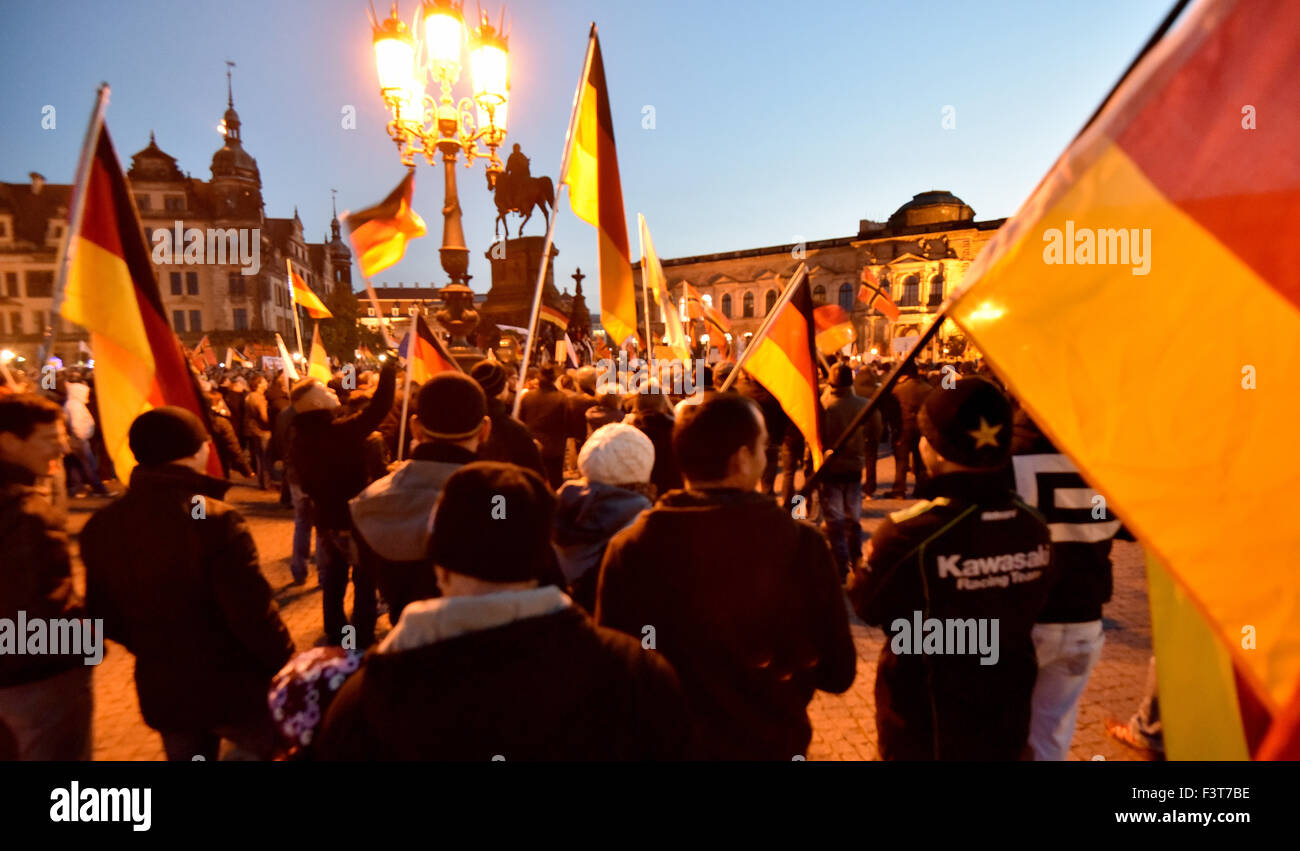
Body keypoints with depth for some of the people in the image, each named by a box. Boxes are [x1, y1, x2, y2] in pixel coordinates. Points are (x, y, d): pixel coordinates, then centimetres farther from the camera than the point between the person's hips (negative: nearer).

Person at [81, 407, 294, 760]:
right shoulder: (215, 519, -25)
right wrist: (287, 667, -10)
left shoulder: (101, 526, -4)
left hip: (161, 691, 6)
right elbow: (253, 613, -25)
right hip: (232, 688, -6)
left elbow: (104, 614, 6)